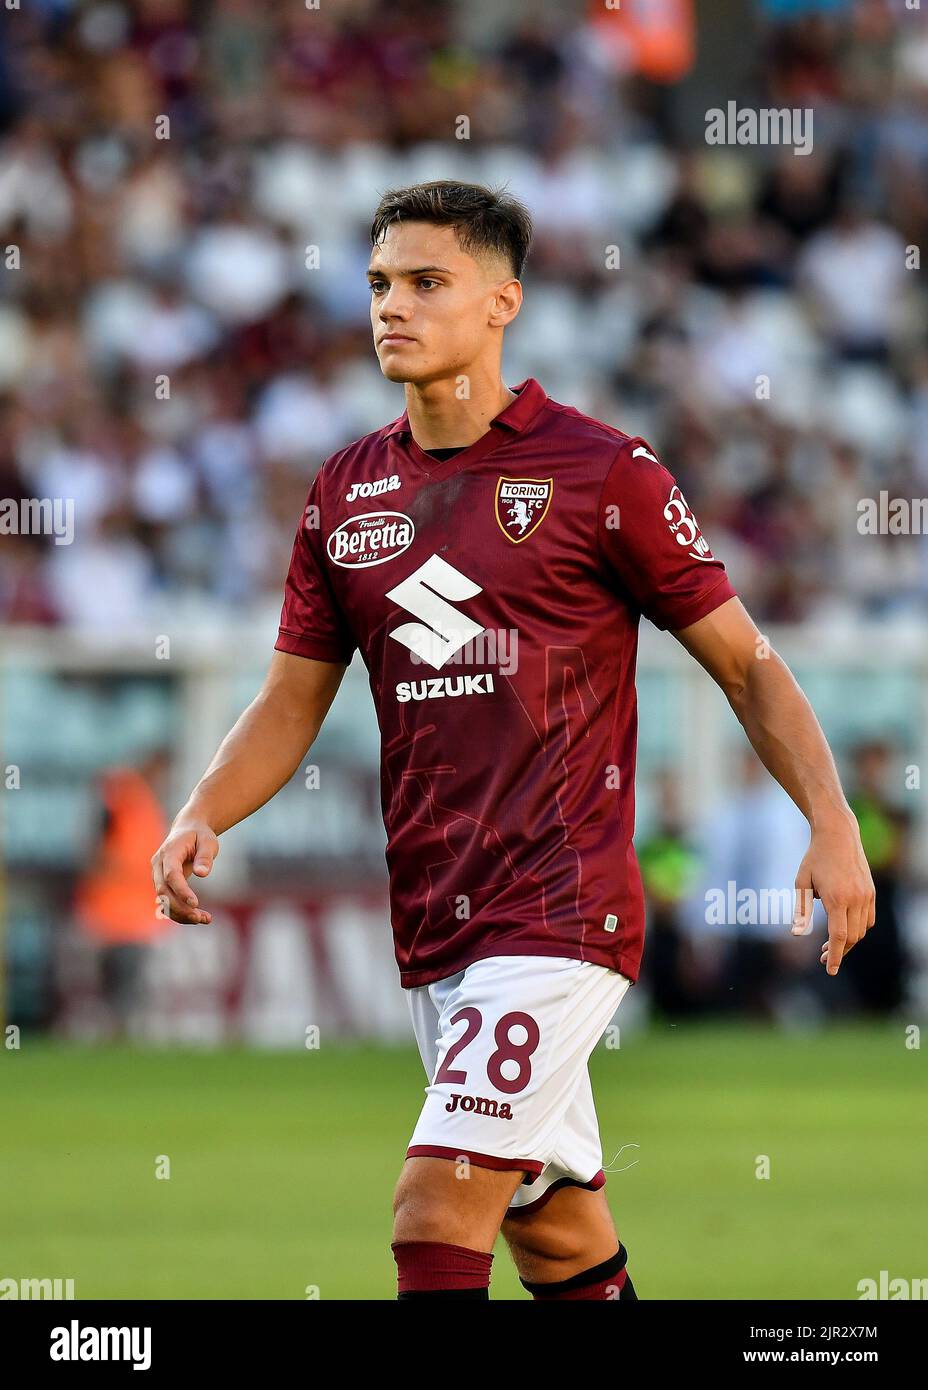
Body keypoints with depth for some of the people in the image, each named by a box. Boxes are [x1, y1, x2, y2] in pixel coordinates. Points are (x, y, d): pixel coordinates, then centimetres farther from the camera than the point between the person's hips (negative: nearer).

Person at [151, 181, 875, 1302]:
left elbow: (746, 665, 0)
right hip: (432, 921, 6)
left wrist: (833, 826, -12)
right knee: (555, 1231, 13)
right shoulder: (348, 491, 11)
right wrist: (201, 817, -3)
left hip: (564, 906, -6)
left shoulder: (602, 473, -5)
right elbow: (291, 704, 16)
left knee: (435, 1213, -17)